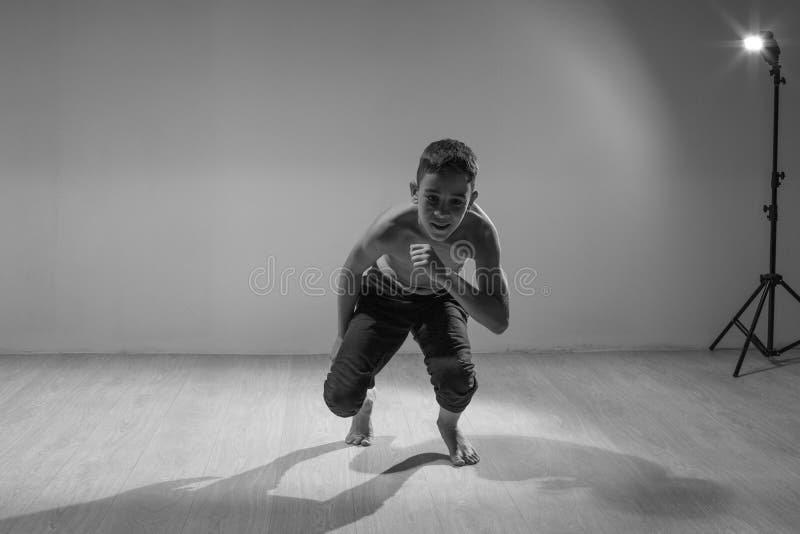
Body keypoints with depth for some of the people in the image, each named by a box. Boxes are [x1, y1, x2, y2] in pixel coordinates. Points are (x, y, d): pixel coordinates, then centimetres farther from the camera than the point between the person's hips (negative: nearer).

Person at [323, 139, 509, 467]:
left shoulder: (480, 231, -33)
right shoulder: (391, 228, -36)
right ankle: (365, 399, 27)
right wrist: (343, 336, 2)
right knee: (340, 398, -14)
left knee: (458, 378, -27)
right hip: (385, 295, -1)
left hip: (440, 299, 1)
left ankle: (448, 425, 12)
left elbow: (499, 322, -31)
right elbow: (350, 274, -12)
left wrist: (444, 275, -44)